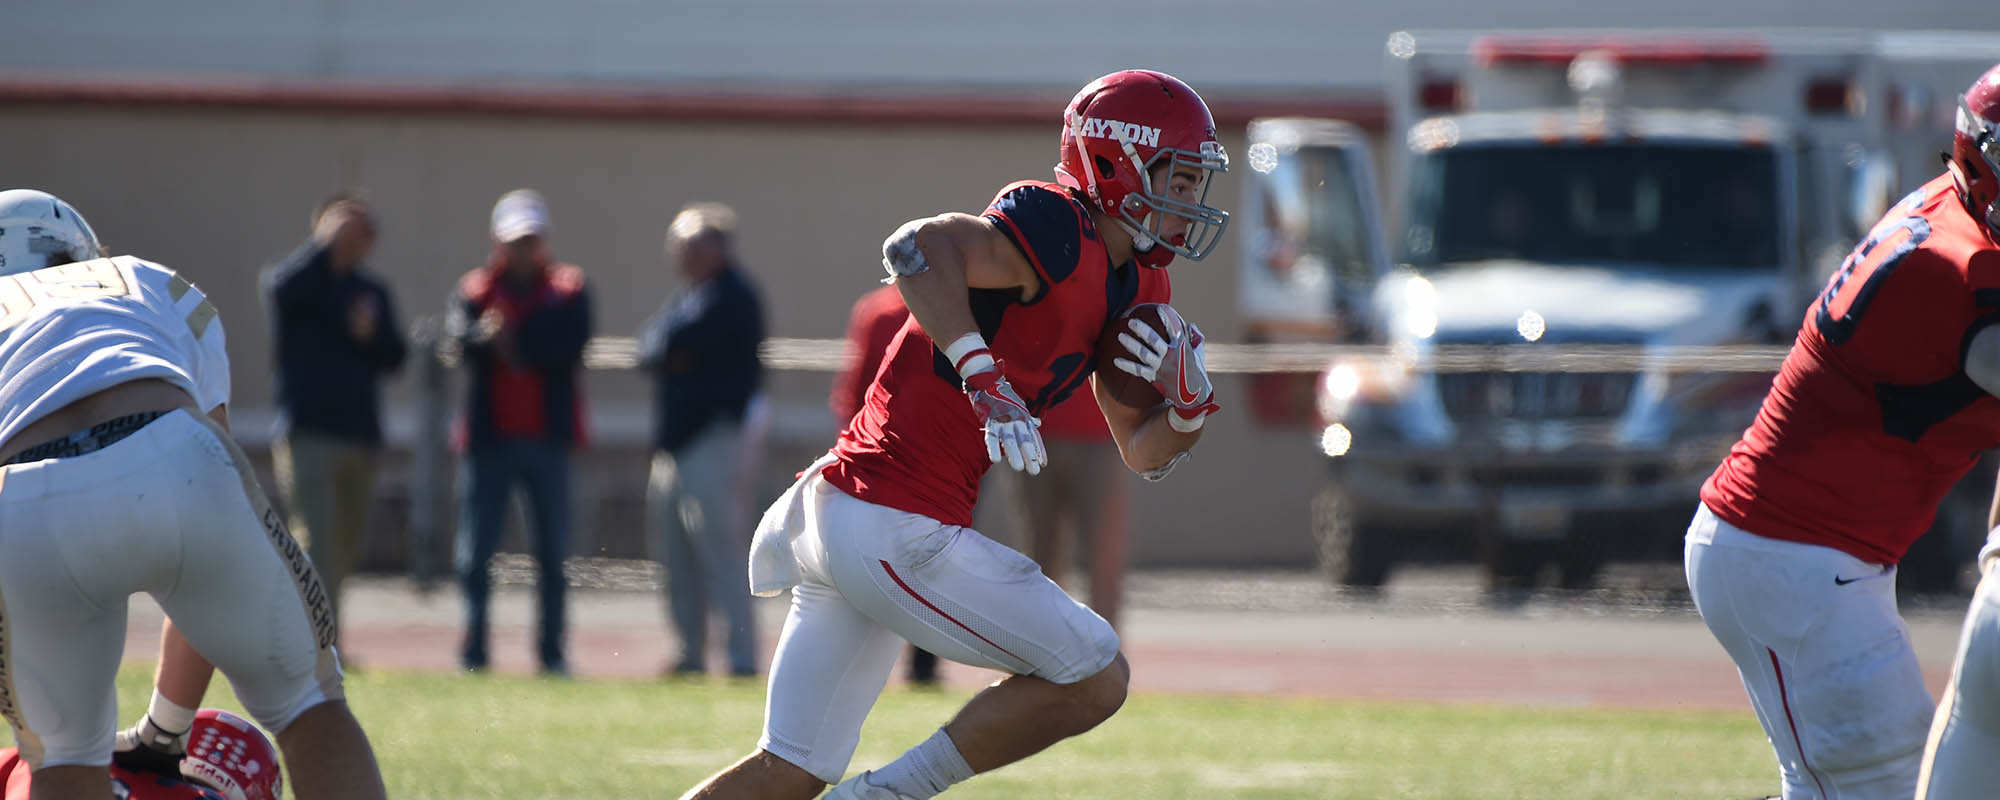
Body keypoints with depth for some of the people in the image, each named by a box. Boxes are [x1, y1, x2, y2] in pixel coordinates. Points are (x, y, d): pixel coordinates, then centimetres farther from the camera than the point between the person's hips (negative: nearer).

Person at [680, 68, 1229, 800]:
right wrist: (983, 377, -36)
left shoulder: (1135, 286, 15)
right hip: (896, 529, -10)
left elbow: (1144, 453, 21)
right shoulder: (1061, 234, -14)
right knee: (1095, 681, -3)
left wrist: (1188, 406, 0)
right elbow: (917, 248, -30)